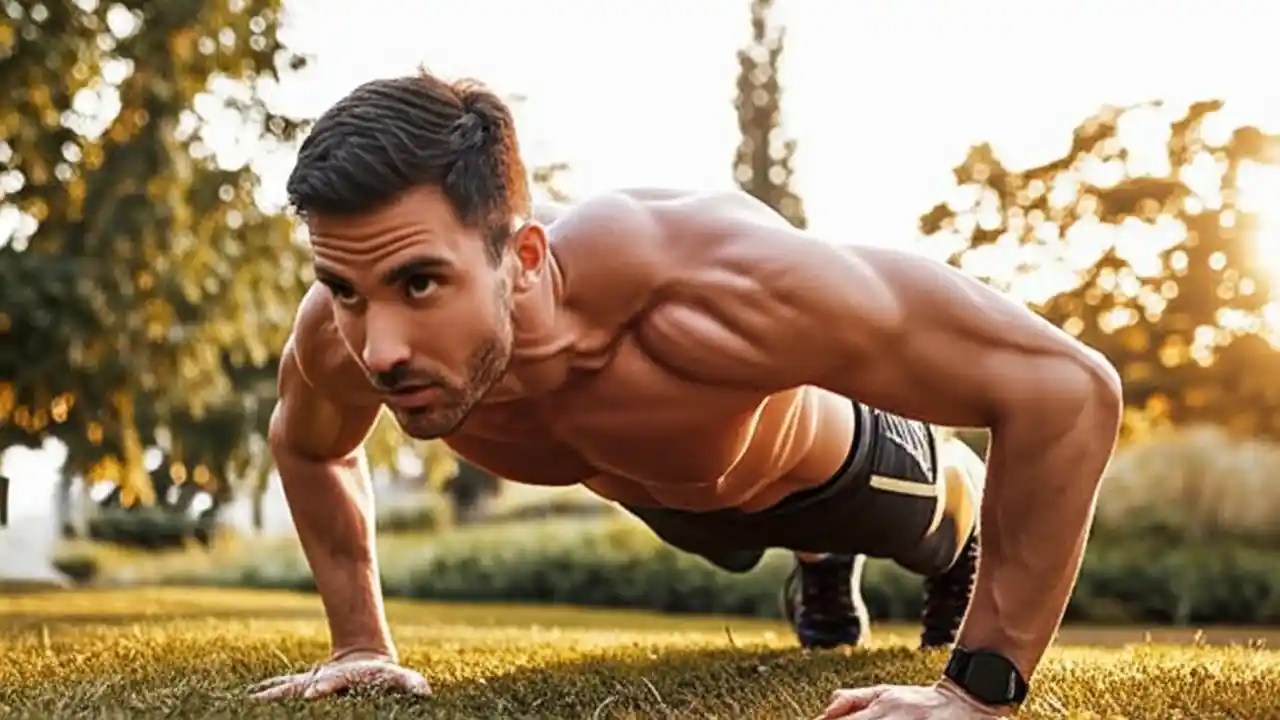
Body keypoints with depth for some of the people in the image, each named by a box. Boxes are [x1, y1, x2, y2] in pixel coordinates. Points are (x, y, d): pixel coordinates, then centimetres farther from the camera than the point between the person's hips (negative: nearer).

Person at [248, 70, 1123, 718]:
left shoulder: (712, 290, -55)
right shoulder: (341, 334, -38)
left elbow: (1067, 385, -48)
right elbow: (305, 444, -10)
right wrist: (362, 641, -14)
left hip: (829, 453, -2)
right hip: (663, 487, 3)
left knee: (945, 527, 36)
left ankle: (964, 540, 70)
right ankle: (823, 560, 74)